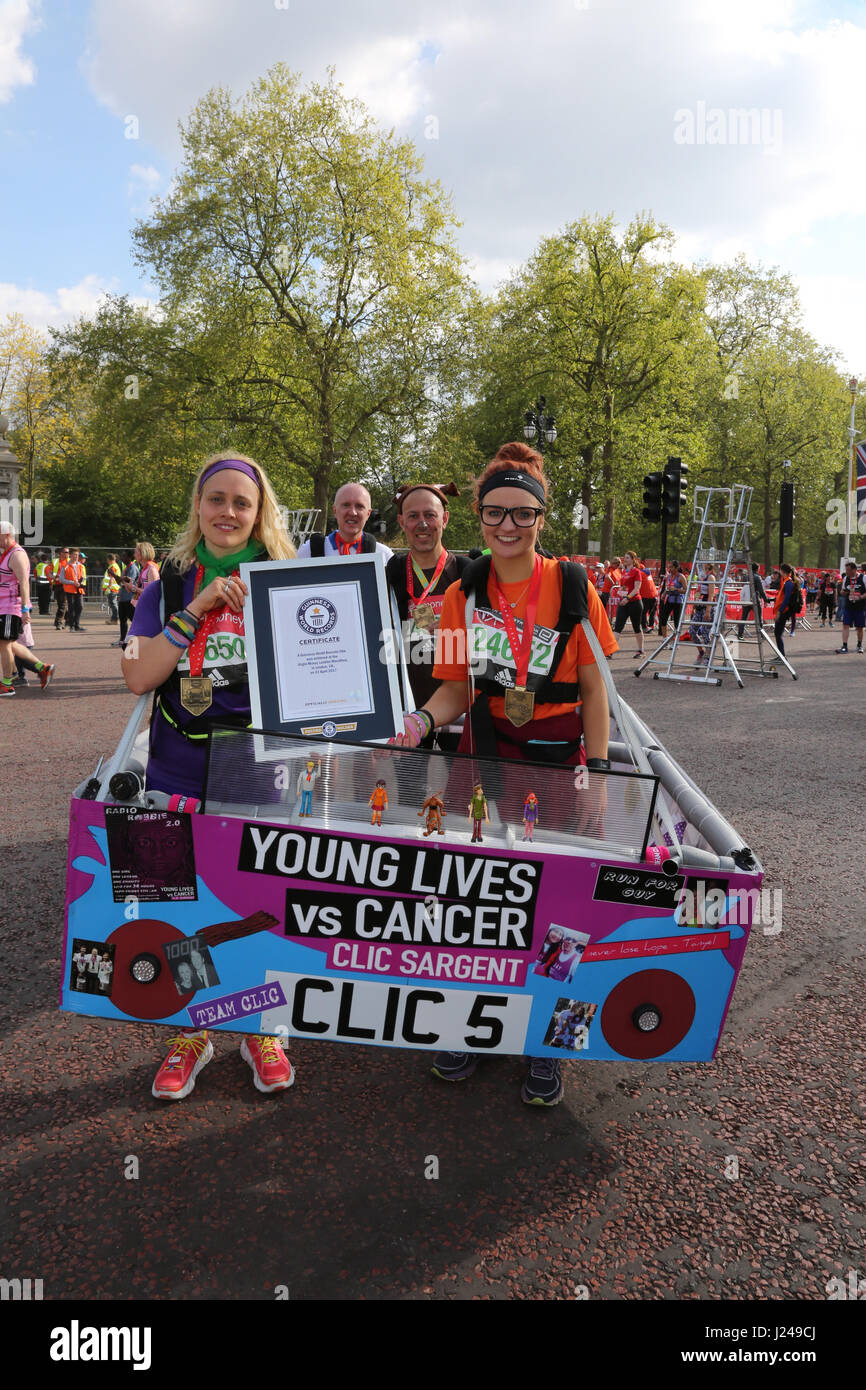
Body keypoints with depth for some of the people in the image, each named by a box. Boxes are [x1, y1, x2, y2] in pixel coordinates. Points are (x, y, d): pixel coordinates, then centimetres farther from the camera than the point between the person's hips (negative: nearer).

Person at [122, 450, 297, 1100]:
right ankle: (190, 1033, 30)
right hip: (182, 771, 1)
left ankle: (261, 1028, 30)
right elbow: (139, 676, -8)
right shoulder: (172, 583, 4)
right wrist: (198, 610, -16)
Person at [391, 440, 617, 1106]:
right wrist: (424, 719, -15)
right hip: (484, 757, 2)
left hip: (557, 761, -2)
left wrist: (597, 777, -7)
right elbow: (458, 686, 5)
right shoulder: (464, 593, 2)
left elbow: (593, 691, -3)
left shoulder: (572, 587, -5)